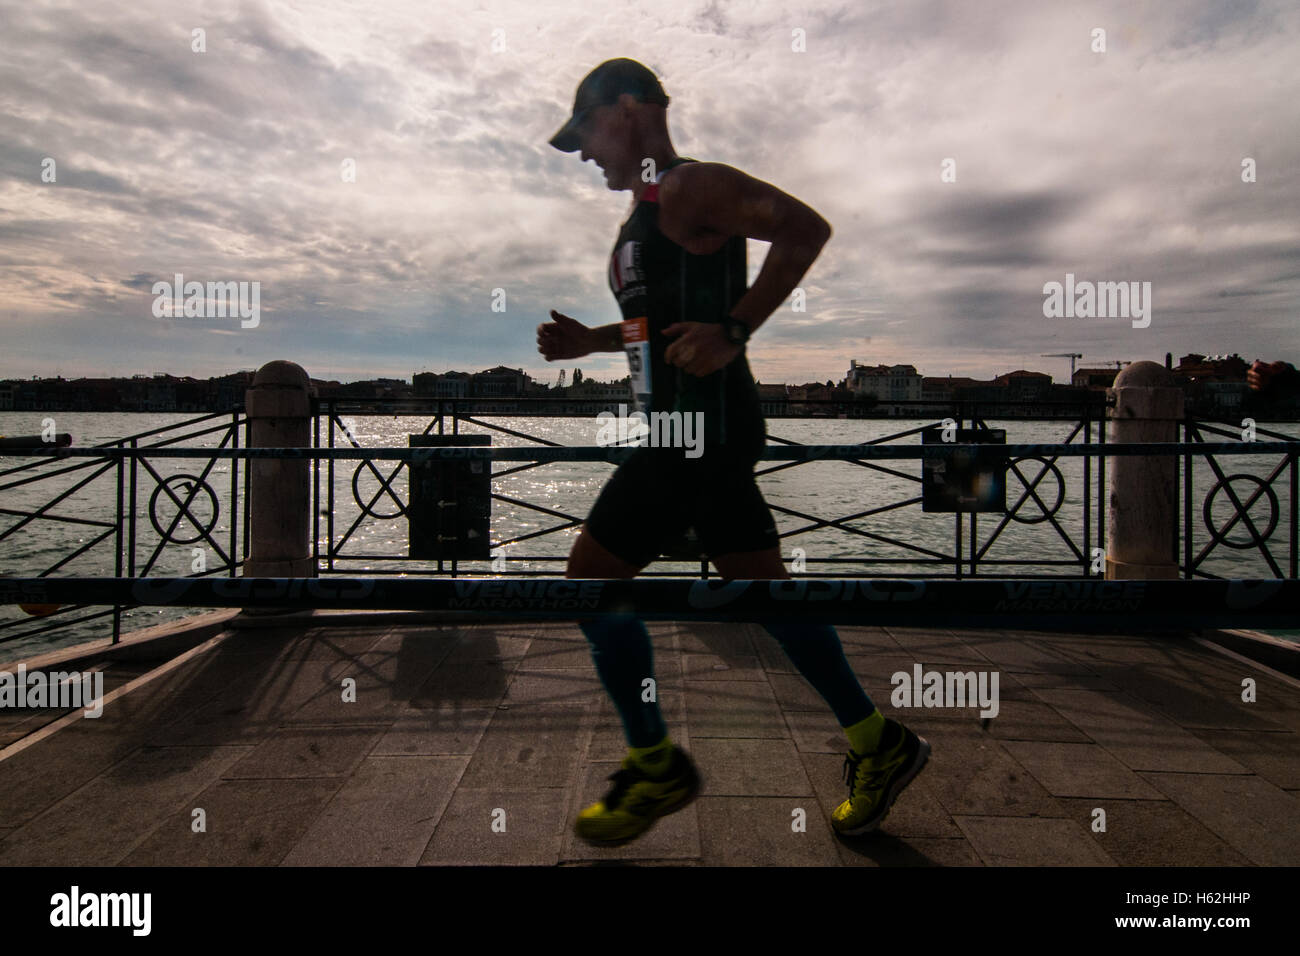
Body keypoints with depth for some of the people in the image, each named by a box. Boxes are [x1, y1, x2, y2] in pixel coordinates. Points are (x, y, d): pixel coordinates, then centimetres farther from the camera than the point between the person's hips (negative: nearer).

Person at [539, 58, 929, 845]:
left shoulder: (688, 187, -8)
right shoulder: (649, 211, 22)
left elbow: (806, 228, -19)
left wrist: (733, 332, -25)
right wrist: (589, 339, 18)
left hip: (704, 426, -10)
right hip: (695, 428, 10)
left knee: (592, 580, -3)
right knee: (762, 588, 12)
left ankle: (657, 765, 12)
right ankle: (880, 743, 23)